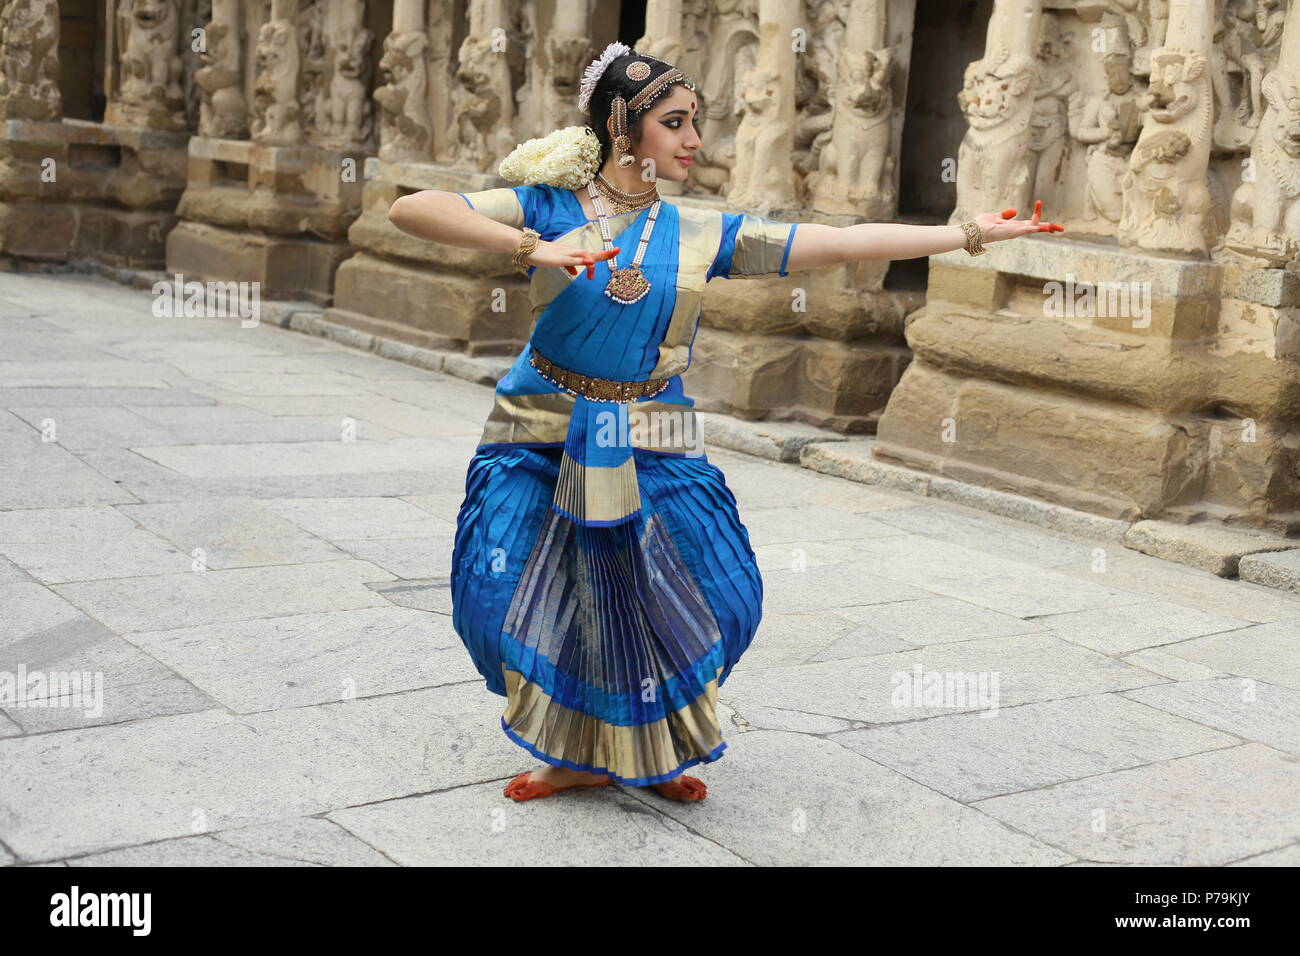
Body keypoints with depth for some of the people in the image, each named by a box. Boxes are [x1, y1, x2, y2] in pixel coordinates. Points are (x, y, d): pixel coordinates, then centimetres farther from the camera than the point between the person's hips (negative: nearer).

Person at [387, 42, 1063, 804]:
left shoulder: (704, 233, 1)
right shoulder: (548, 209, -6)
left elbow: (844, 243, -1)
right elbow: (412, 210, -16)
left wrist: (971, 235, -4)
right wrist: (528, 248, -29)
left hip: (653, 448, 2)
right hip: (544, 439, -2)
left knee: (720, 602, -3)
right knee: (507, 599, -7)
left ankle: (650, 749, 22)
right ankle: (574, 751, 18)